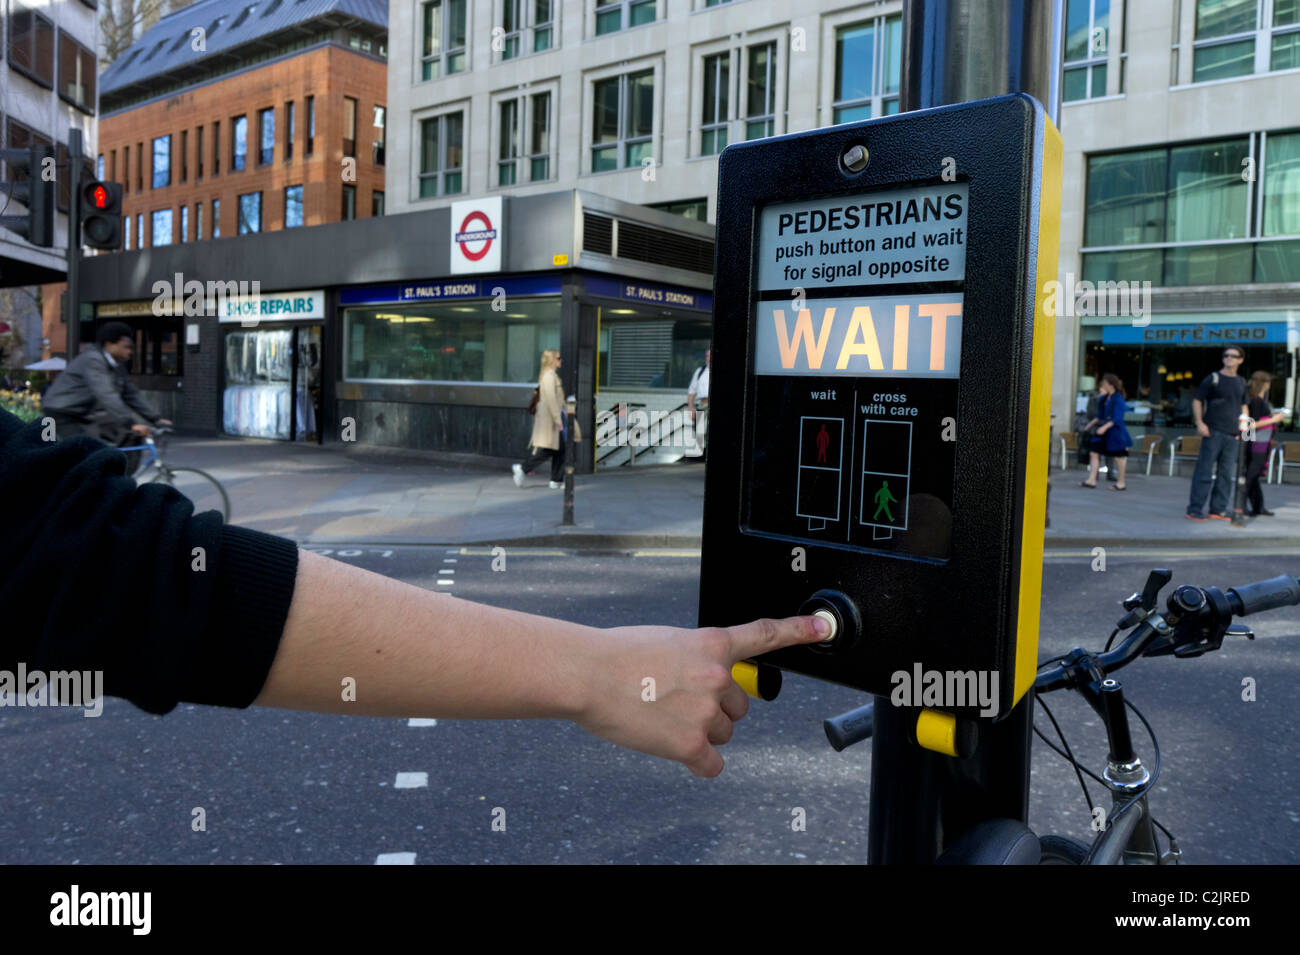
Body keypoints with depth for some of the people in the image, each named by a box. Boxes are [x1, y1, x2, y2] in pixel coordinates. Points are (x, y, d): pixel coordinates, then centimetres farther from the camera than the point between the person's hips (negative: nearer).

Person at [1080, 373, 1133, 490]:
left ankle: (1121, 483, 14)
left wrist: (1105, 427, -29)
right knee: (1094, 453, 1)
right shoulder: (1105, 398, 9)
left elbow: (1117, 418, -22)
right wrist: (1092, 423, 16)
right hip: (1104, 432, 9)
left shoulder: (1118, 399, -16)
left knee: (1118, 457, 3)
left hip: (1115, 432, -9)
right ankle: (1092, 480, 2)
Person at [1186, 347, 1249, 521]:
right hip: (1213, 431, -6)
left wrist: (1244, 422, 11)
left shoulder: (1241, 383, 15)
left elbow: (1243, 405, 28)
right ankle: (1194, 509, -5)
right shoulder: (1213, 379, 0)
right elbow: (1197, 401, -1)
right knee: (1204, 470, -8)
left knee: (1227, 474, 7)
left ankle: (1218, 509, 15)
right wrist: (1199, 423, -12)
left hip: (1232, 434, 6)